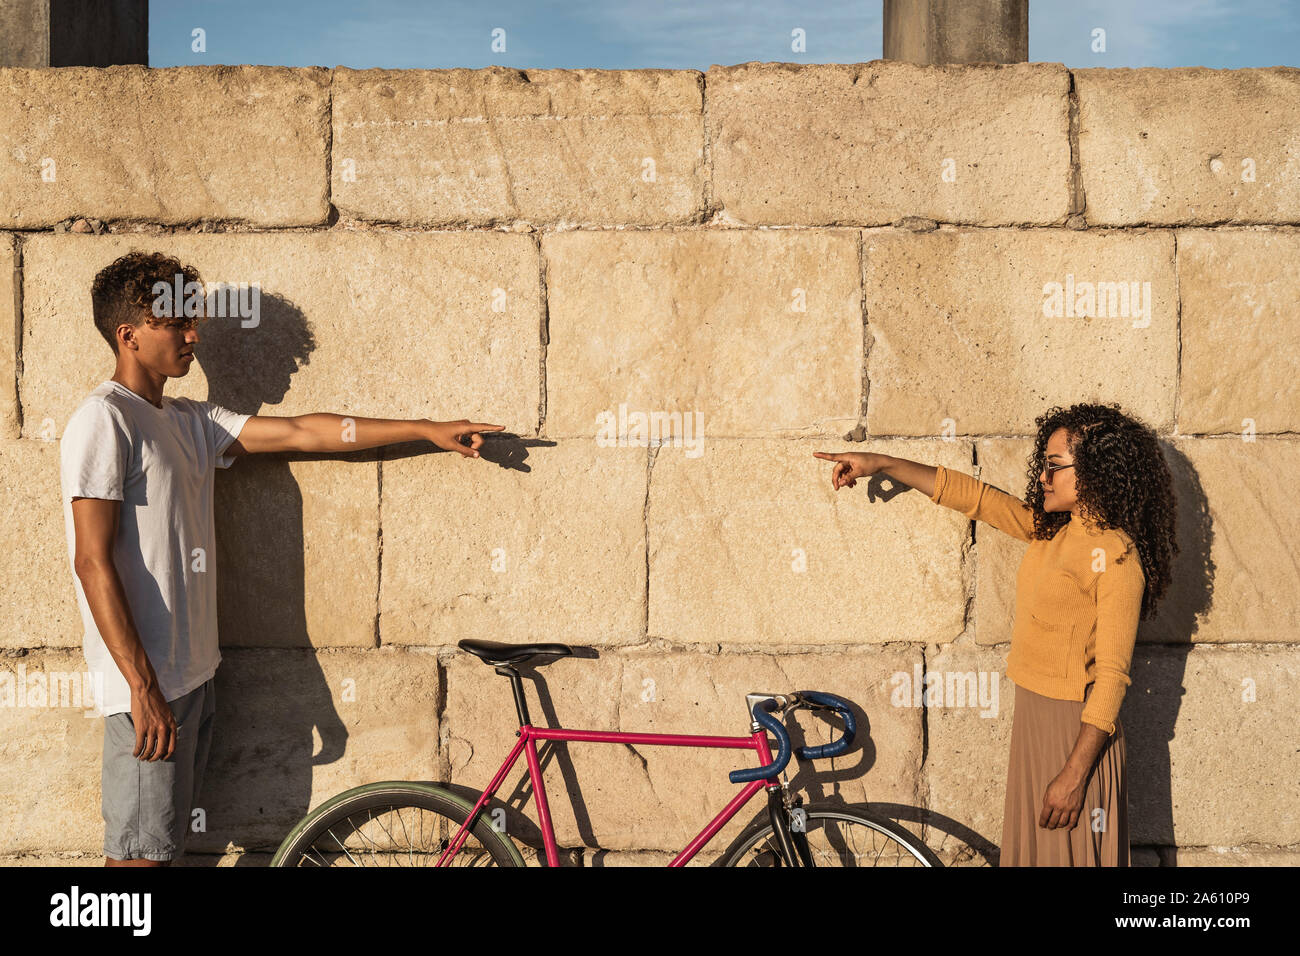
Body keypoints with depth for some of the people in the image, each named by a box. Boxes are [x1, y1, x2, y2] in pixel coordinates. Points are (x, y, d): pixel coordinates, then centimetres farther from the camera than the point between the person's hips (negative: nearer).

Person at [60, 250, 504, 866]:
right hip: (145, 682, -9)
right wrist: (142, 686, -22)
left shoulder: (190, 422, 14)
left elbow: (301, 432, 14)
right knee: (140, 851, -4)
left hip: (191, 671, 9)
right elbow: (93, 561, -17)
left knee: (167, 838, 14)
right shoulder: (104, 420, -12)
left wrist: (425, 430, 11)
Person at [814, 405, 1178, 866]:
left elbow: (1112, 676, -19)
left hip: (1076, 735, -8)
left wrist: (1074, 774, -21)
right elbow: (974, 496, 17)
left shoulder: (1117, 556, -16)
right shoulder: (1050, 531, 8)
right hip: (1032, 723, 8)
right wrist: (880, 464, 17)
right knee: (1029, 850, 13)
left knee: (1070, 855, 0)